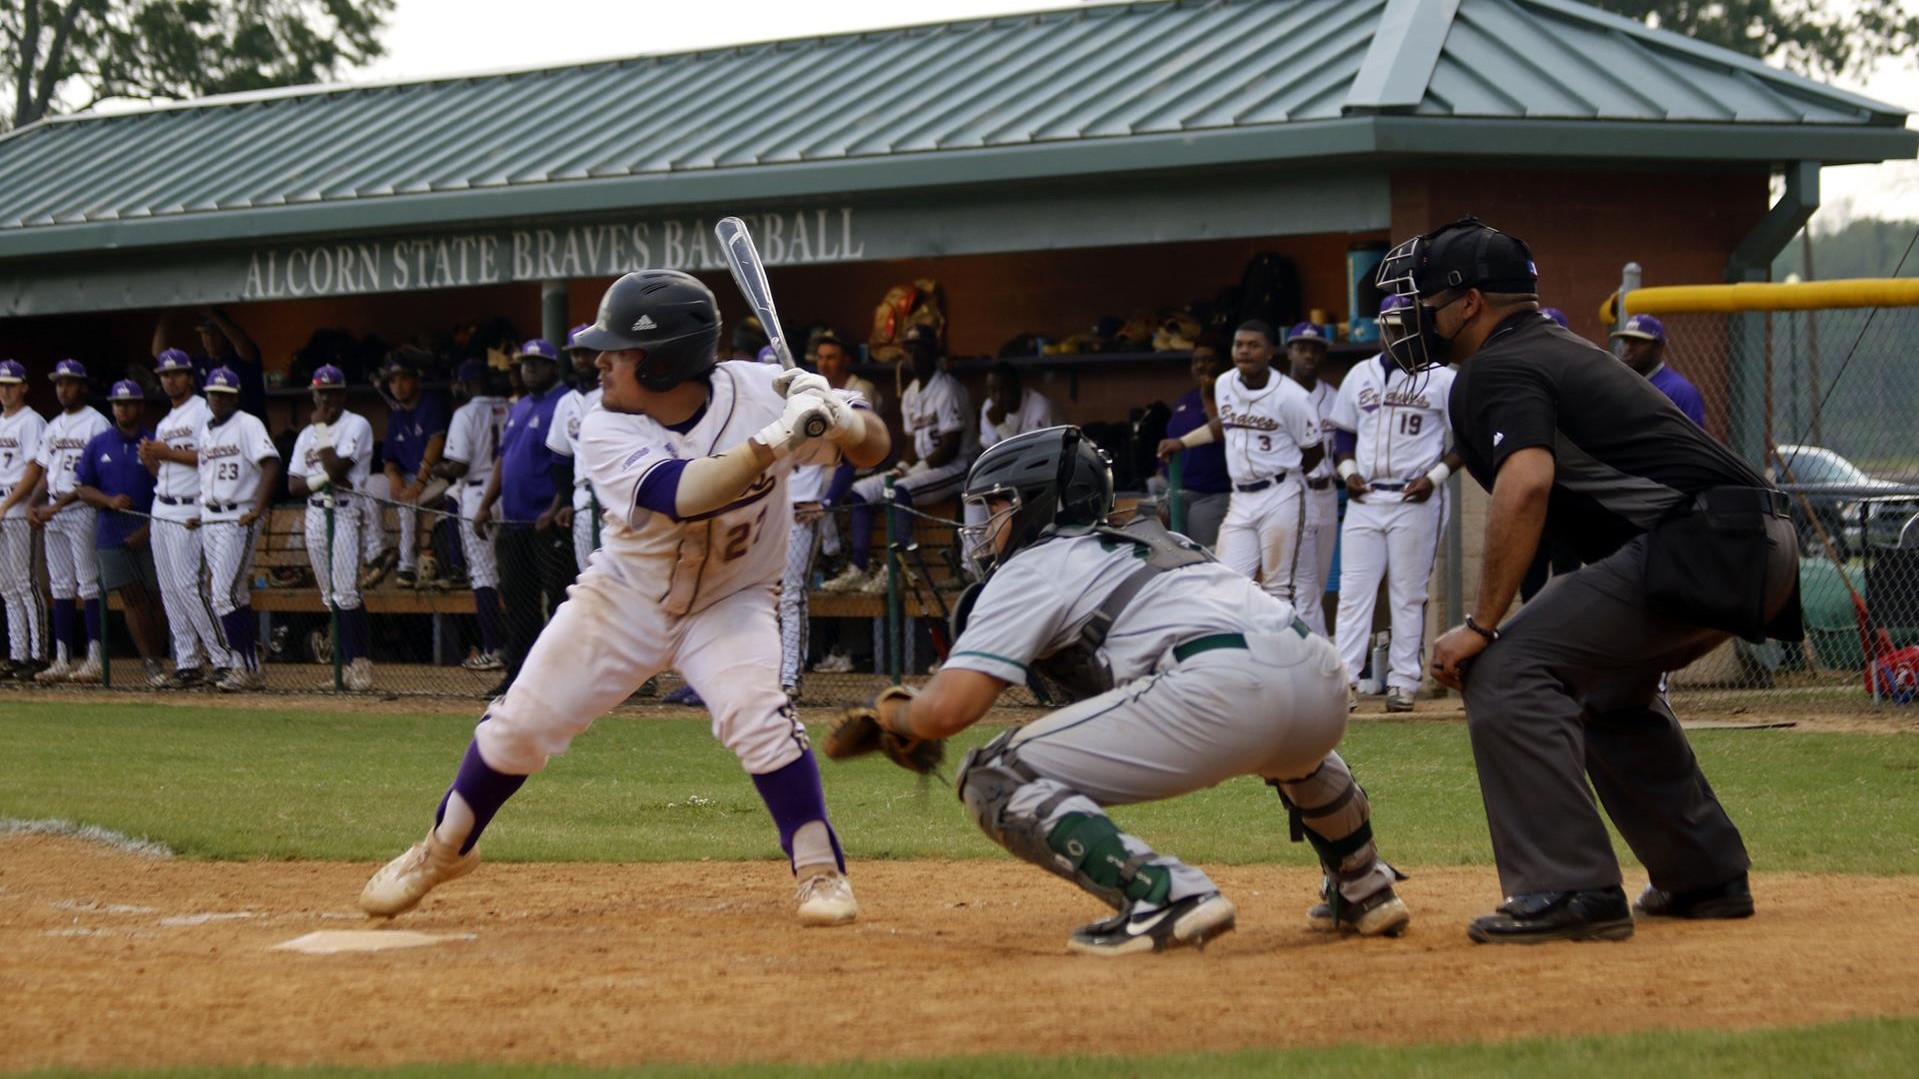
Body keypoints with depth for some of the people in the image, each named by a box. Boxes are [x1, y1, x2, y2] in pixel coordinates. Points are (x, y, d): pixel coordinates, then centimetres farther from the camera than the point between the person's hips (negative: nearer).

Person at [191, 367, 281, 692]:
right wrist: (201, 515, 11)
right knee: (233, 596, 8)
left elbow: (271, 465, -18)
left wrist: (258, 510, -24)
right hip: (210, 519, 8)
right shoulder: (203, 430, 16)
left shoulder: (248, 425, -7)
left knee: (225, 595, -14)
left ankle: (247, 669, -10)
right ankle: (249, 668, 13)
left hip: (238, 519, -8)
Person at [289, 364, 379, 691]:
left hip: (345, 513, -7)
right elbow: (293, 485, 9)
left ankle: (362, 666, -13)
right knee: (331, 597, 6)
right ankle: (347, 665, 9)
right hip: (315, 514, 7)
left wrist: (321, 428, -7)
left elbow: (336, 468, -16)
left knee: (345, 594, -14)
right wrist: (323, 479, -10)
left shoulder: (356, 425, -4)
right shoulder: (307, 435, 16)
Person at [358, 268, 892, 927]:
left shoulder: (757, 392, -21)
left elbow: (872, 447, -17)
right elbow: (684, 495, -41)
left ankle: (820, 871, -13)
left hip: (729, 602, -1)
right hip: (627, 595, 1)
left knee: (756, 712, -27)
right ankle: (443, 849, 26)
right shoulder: (605, 433, -24)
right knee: (521, 724, 2)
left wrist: (836, 420, -39)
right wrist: (774, 441, -50)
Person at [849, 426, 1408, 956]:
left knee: (993, 781, -2)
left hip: (1220, 689, -8)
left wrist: (893, 712, 24)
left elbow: (946, 710, 2)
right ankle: (1364, 890, 41)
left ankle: (1166, 896, -16)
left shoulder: (1028, 569, 12)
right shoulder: (1148, 538, 34)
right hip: (1324, 683, 8)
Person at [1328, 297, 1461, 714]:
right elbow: (1343, 430, 19)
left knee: (1409, 594, 0)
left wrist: (1435, 476, -11)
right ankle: (1344, 679, -3)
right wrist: (1348, 471, 2)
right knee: (1353, 589, -2)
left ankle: (1404, 681, 4)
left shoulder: (1441, 378, -1)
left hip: (1415, 500, -4)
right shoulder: (1361, 376, 11)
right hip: (1364, 499, 4)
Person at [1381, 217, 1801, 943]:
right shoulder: (1559, 351, 26)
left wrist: (1482, 625, -19)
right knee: (1607, 681, 32)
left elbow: (1527, 483, -22)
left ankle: (1572, 891, -18)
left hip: (1701, 545, -10)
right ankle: (1704, 877, 33)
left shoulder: (1493, 371, -5)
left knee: (1505, 669, -13)